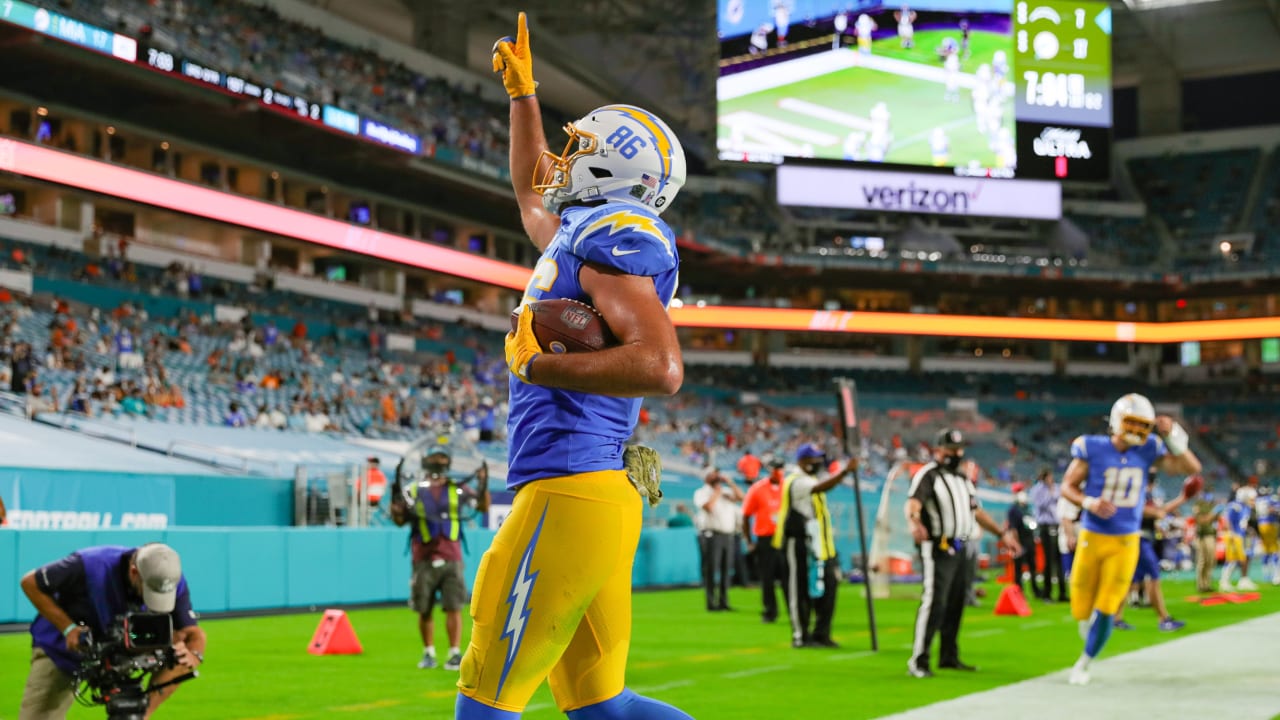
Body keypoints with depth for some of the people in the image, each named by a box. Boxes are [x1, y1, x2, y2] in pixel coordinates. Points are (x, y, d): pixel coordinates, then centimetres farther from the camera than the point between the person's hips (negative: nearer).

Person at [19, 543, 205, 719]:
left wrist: (193, 656, -44)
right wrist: (67, 628, -27)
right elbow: (30, 583, -21)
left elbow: (194, 633, -20)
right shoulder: (92, 566, -34)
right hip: (62, 649, -2)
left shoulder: (173, 582, -24)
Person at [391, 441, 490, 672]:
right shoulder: (413, 490, 7)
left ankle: (455, 653, -1)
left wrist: (483, 486, -3)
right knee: (424, 610, 4)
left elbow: (484, 507, 12)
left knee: (454, 608, -5)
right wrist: (396, 507, -10)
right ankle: (428, 653, 16)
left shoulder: (458, 489, 9)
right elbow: (400, 521, 11)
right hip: (424, 559, 0)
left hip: (451, 558, 0)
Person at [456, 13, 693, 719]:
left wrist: (534, 364, -17)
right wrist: (521, 92, 46)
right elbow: (532, 193, 44)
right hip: (590, 495, 10)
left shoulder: (614, 238, -8)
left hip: (571, 493, -10)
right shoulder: (580, 235, 20)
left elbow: (661, 366, -23)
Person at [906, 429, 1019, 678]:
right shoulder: (928, 475, -10)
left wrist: (1003, 533, 23)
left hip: (959, 550, 8)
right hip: (937, 550, -8)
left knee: (955, 605, 13)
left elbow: (976, 512, 27)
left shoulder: (963, 479, 19)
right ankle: (918, 661, -12)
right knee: (934, 604, -14)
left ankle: (949, 657, 24)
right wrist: (915, 523, -49)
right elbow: (912, 503, -27)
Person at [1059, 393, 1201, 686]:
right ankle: (1091, 635, 41)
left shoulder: (1146, 452, -3)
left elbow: (1192, 467, -6)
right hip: (1091, 538, -1)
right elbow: (1067, 487, -4)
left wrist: (1172, 436, -18)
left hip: (1125, 543, 1)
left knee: (1105, 610, -4)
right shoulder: (1093, 449, -11)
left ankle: (1084, 664, 17)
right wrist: (1090, 503, -23)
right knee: (1082, 609, 4)